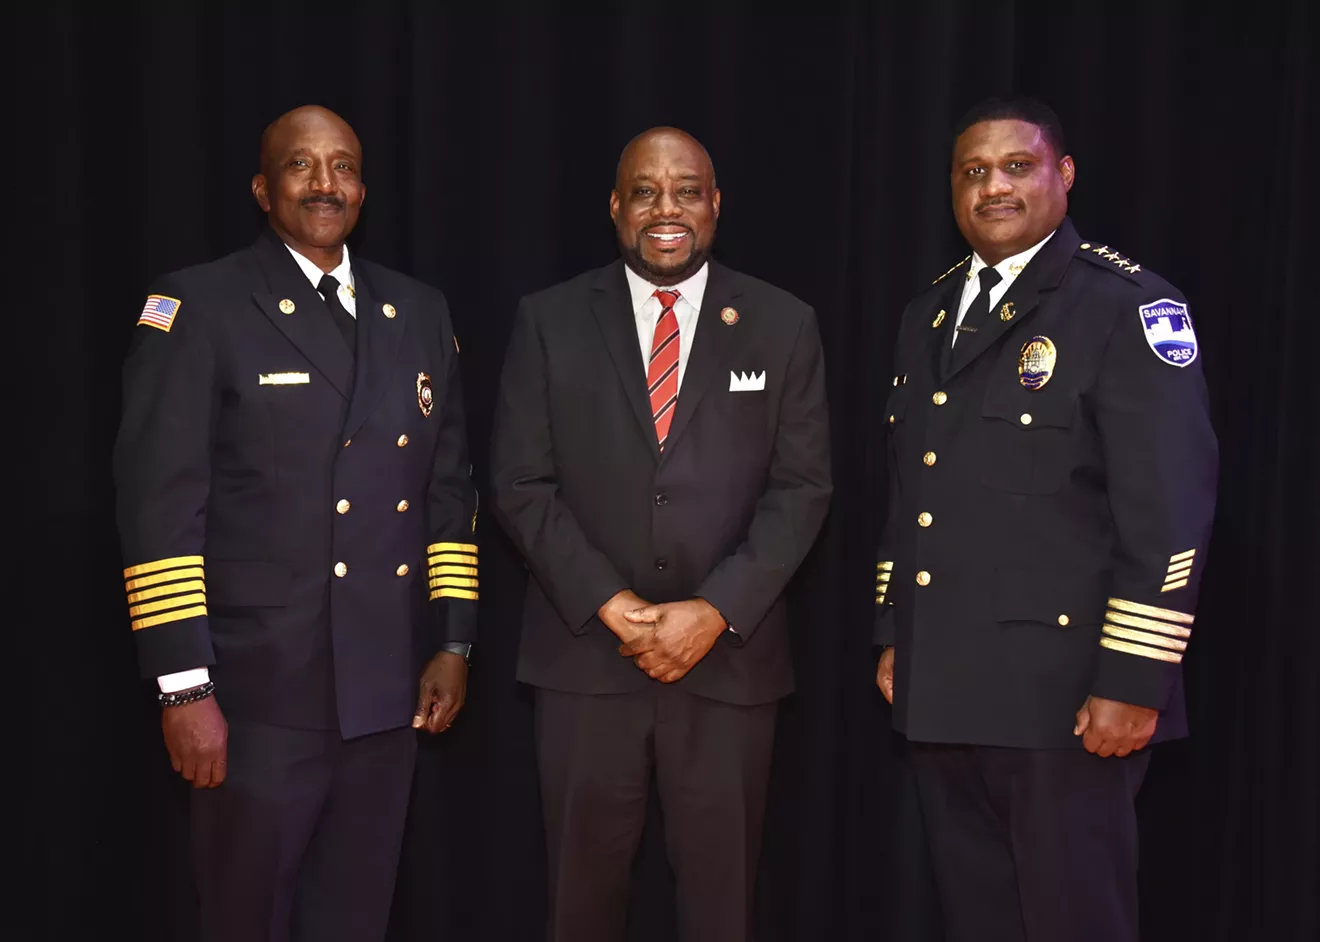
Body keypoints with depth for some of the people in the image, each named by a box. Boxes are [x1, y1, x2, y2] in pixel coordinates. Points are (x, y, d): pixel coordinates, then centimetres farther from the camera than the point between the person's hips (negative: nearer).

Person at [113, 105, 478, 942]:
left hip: (388, 687, 5)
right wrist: (185, 686, -15)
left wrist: (454, 639, 7)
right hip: (260, 693, -4)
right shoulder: (197, 306, -6)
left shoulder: (420, 311, 11)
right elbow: (161, 505, -11)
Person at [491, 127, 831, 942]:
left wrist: (716, 612, -11)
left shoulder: (784, 325, 3)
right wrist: (606, 602, -11)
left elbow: (801, 486, -1)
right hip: (586, 651, 0)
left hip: (730, 654, 0)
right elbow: (522, 484, 0)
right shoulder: (550, 321, 3)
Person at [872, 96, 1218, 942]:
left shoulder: (1128, 306, -8)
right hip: (942, 689, 7)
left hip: (1063, 693, -6)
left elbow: (1169, 510, -14)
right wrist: (894, 636, 17)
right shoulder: (930, 315, 14)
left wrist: (1134, 682, -17)